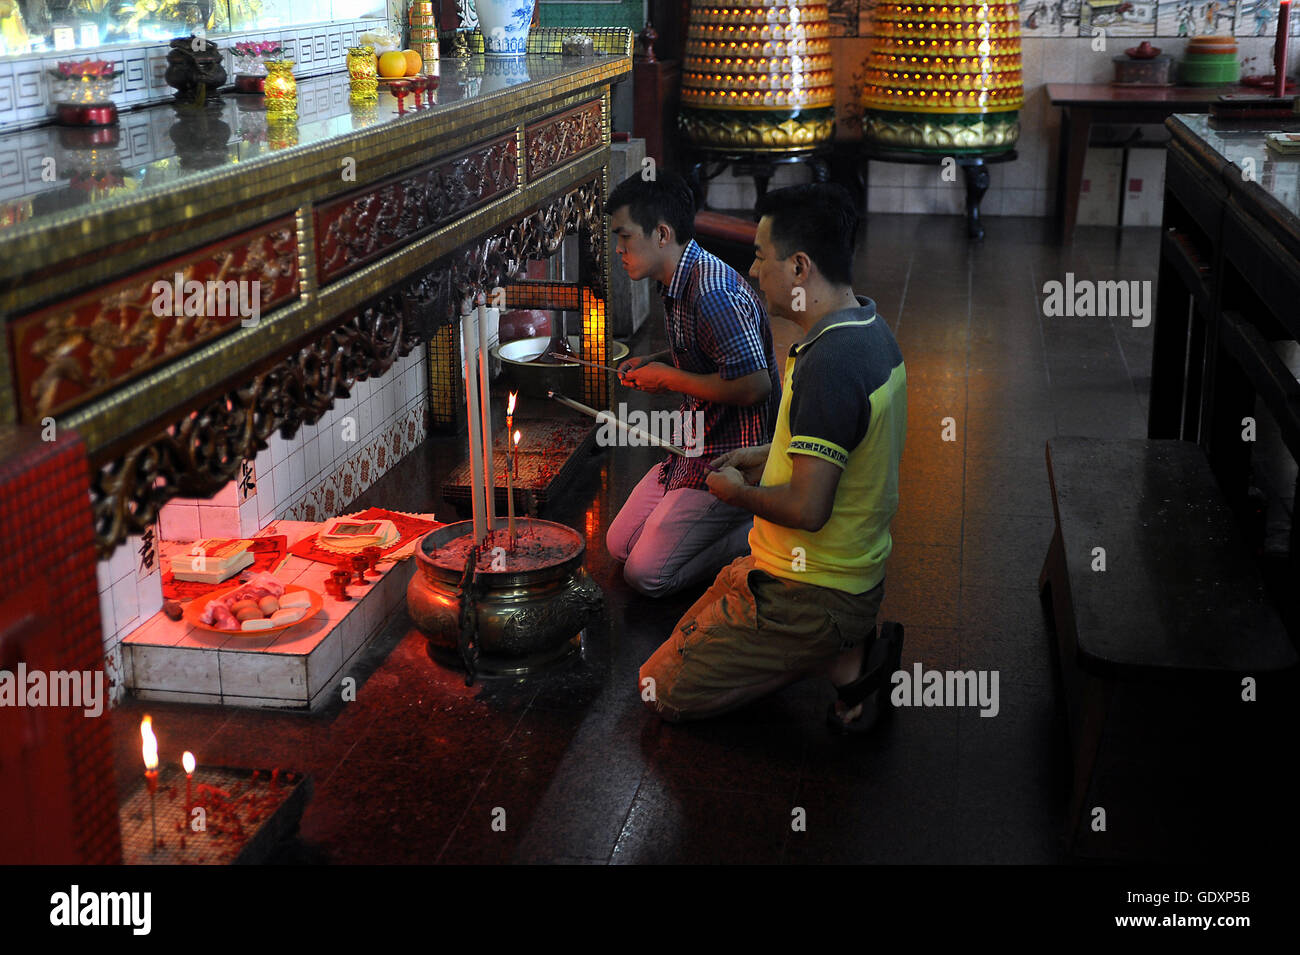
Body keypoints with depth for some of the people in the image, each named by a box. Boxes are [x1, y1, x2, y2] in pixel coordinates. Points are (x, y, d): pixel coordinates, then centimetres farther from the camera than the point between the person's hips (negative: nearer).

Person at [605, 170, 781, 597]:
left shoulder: (715, 294, -26)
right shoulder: (678, 284, 7)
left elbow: (754, 385, -32)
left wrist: (668, 378, -19)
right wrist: (653, 362, 4)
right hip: (695, 447, 10)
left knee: (645, 574, -10)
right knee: (619, 545, 13)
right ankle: (734, 518, 15)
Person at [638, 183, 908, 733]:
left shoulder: (829, 364, -29)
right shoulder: (870, 330, 2)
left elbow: (807, 508, -31)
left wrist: (736, 491, -13)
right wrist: (765, 456, 12)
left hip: (809, 597, -10)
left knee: (662, 688, 0)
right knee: (693, 629, 27)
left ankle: (847, 660, -4)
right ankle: (852, 645, 10)